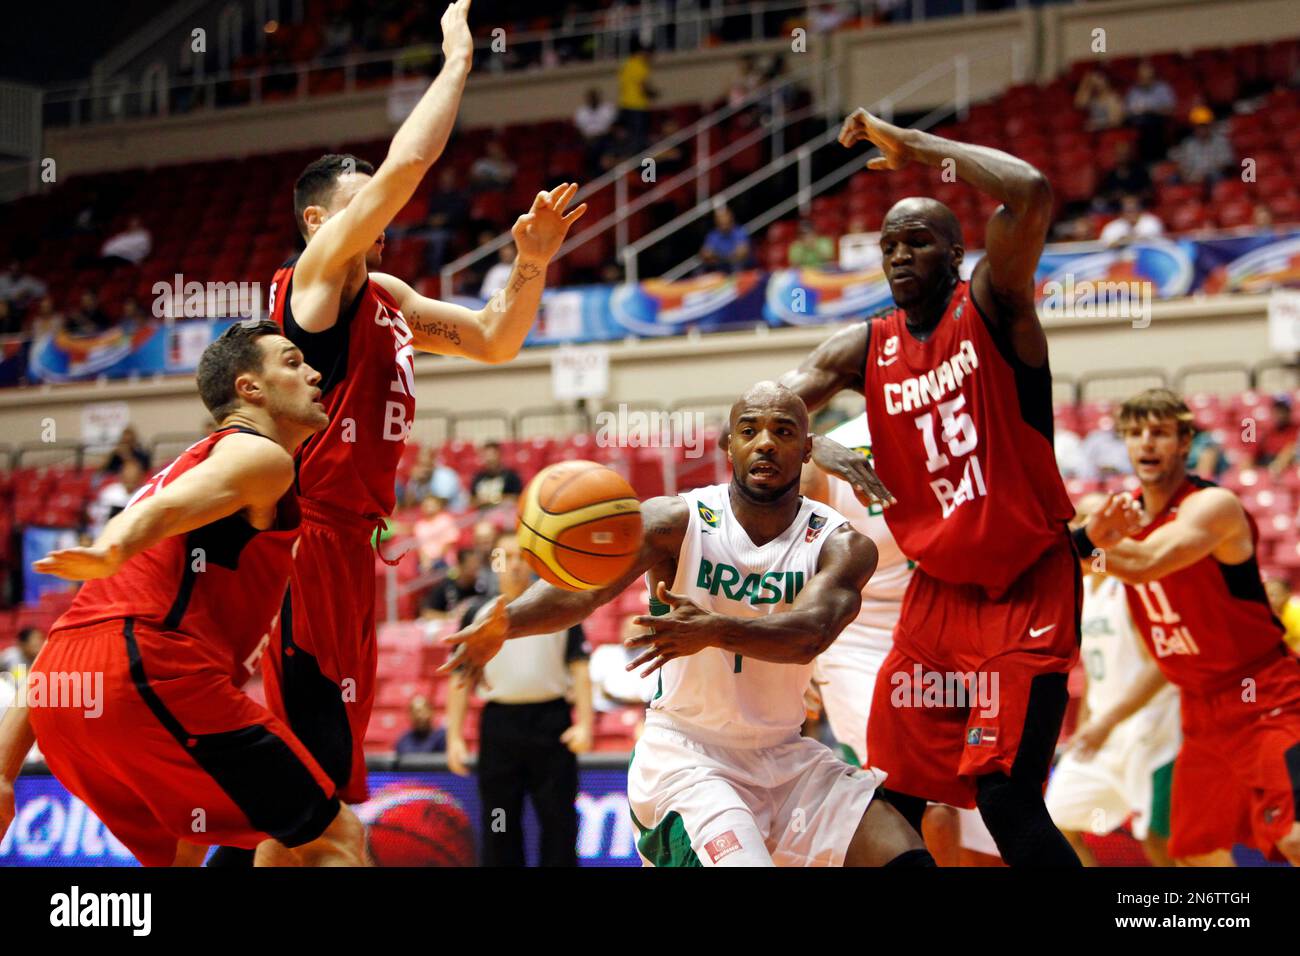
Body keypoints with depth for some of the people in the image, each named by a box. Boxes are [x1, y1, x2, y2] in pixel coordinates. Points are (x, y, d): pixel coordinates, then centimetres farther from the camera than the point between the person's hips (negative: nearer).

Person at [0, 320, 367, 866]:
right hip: (150, 674, -9)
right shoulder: (261, 454, 8)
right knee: (337, 841, -2)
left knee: (180, 853, 30)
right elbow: (164, 508, -16)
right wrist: (113, 553, -38)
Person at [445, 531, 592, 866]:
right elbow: (461, 680, 9)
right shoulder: (477, 616, 9)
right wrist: (454, 736, 2)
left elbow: (579, 669, 3)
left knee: (559, 823, -1)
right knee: (499, 827, 4)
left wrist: (584, 723, -9)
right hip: (499, 723, 1)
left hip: (551, 724, -1)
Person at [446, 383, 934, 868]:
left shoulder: (840, 544, -6)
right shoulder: (676, 523, -10)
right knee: (738, 861, -30)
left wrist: (714, 630, -48)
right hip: (685, 754, -3)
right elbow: (584, 586, -27)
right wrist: (506, 620, -50)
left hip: (786, 753, 3)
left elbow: (810, 633, -27)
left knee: (906, 859, -12)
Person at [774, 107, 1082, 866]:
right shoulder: (865, 348, 7)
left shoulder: (990, 308, -7)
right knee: (893, 801, 6)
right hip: (938, 592, 6)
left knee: (1006, 799, -15)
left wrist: (911, 144, -16)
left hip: (1029, 589, -6)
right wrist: (817, 446, -21)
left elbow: (1032, 194, -24)